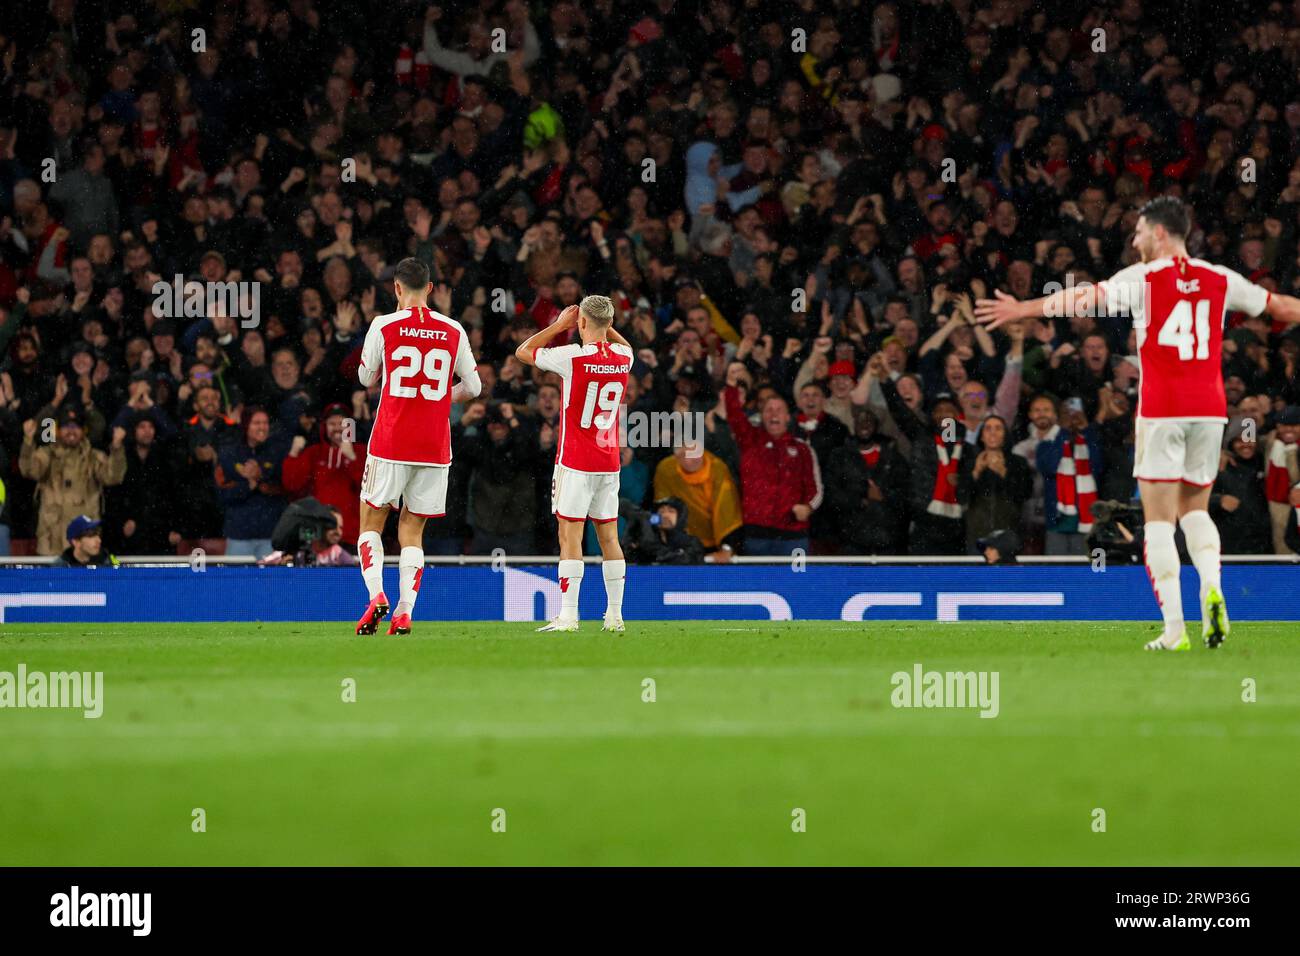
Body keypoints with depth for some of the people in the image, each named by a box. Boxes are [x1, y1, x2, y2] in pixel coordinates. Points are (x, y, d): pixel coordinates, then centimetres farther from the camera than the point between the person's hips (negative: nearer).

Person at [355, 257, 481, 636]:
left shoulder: (383, 326, -4)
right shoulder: (453, 331, 4)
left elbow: (367, 377, 10)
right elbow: (473, 386, 12)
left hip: (390, 444, -2)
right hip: (435, 448, 2)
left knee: (371, 523, 9)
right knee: (412, 532, 8)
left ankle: (376, 594, -13)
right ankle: (404, 612, -4)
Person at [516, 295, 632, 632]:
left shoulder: (573, 357, -15)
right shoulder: (623, 358, 2)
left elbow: (523, 351, 1)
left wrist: (560, 325, 8)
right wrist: (605, 325, 21)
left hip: (575, 463, -5)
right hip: (610, 463, 6)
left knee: (570, 535, -6)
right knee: (609, 537, 10)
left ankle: (568, 616, -11)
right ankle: (615, 615, 10)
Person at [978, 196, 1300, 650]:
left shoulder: (1142, 278, -3)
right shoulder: (1219, 280, 10)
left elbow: (1086, 298, -15)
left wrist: (1023, 309, -16)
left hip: (1161, 411, -4)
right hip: (1209, 408, 4)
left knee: (1159, 519, 0)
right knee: (1194, 508, 19)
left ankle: (1174, 629, -8)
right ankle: (1211, 587, -9)